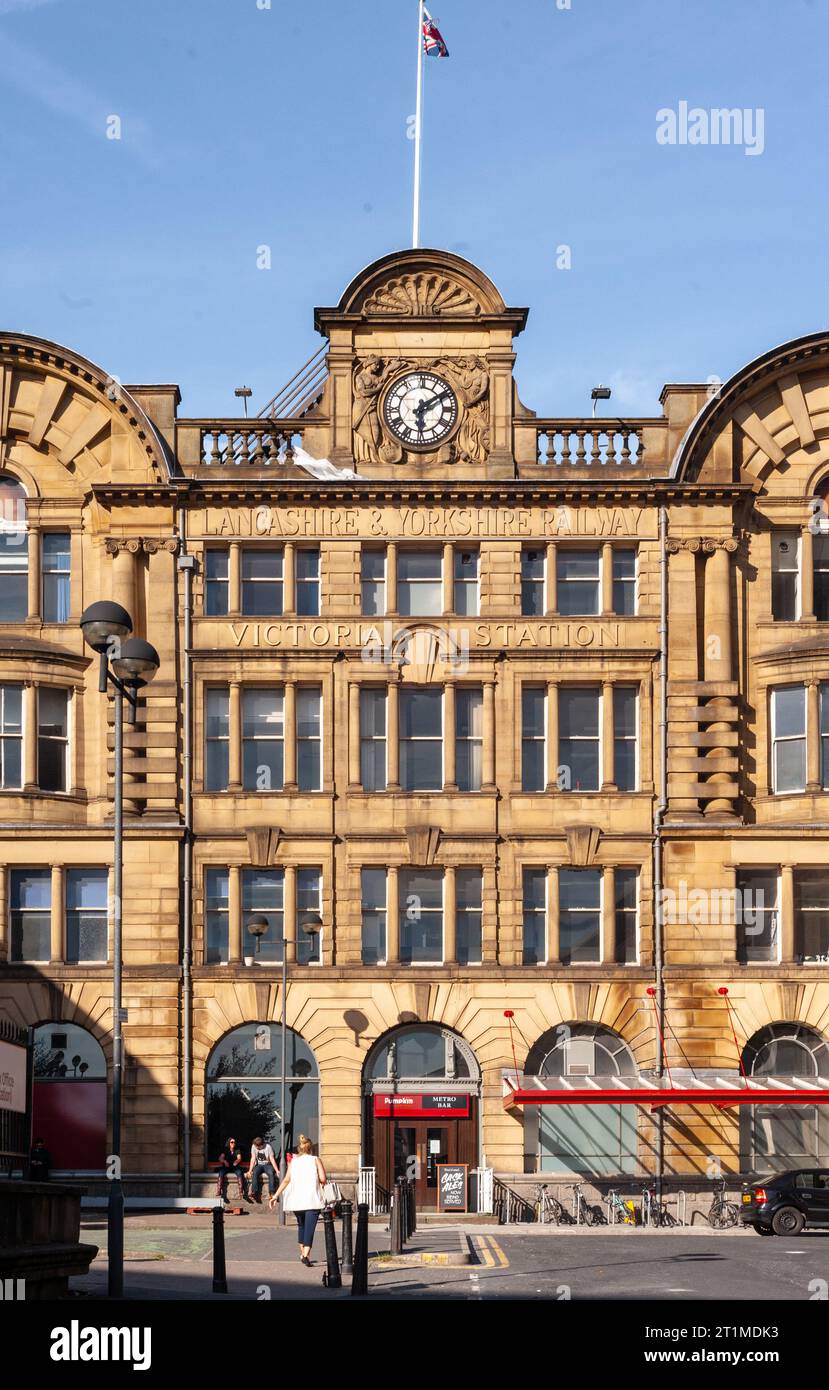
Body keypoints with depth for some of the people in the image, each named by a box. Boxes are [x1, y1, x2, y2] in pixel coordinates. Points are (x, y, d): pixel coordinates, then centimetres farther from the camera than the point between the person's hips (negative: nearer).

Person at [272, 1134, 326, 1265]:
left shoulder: (293, 1161, 10)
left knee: (301, 1225, 24)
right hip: (313, 1200, -3)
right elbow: (323, 1179, -6)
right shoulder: (316, 1160, 3)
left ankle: (302, 1252, 31)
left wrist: (276, 1195, 2)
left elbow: (286, 1180, 1)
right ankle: (306, 1255, -25)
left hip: (296, 1199, 3)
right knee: (309, 1227, -8)